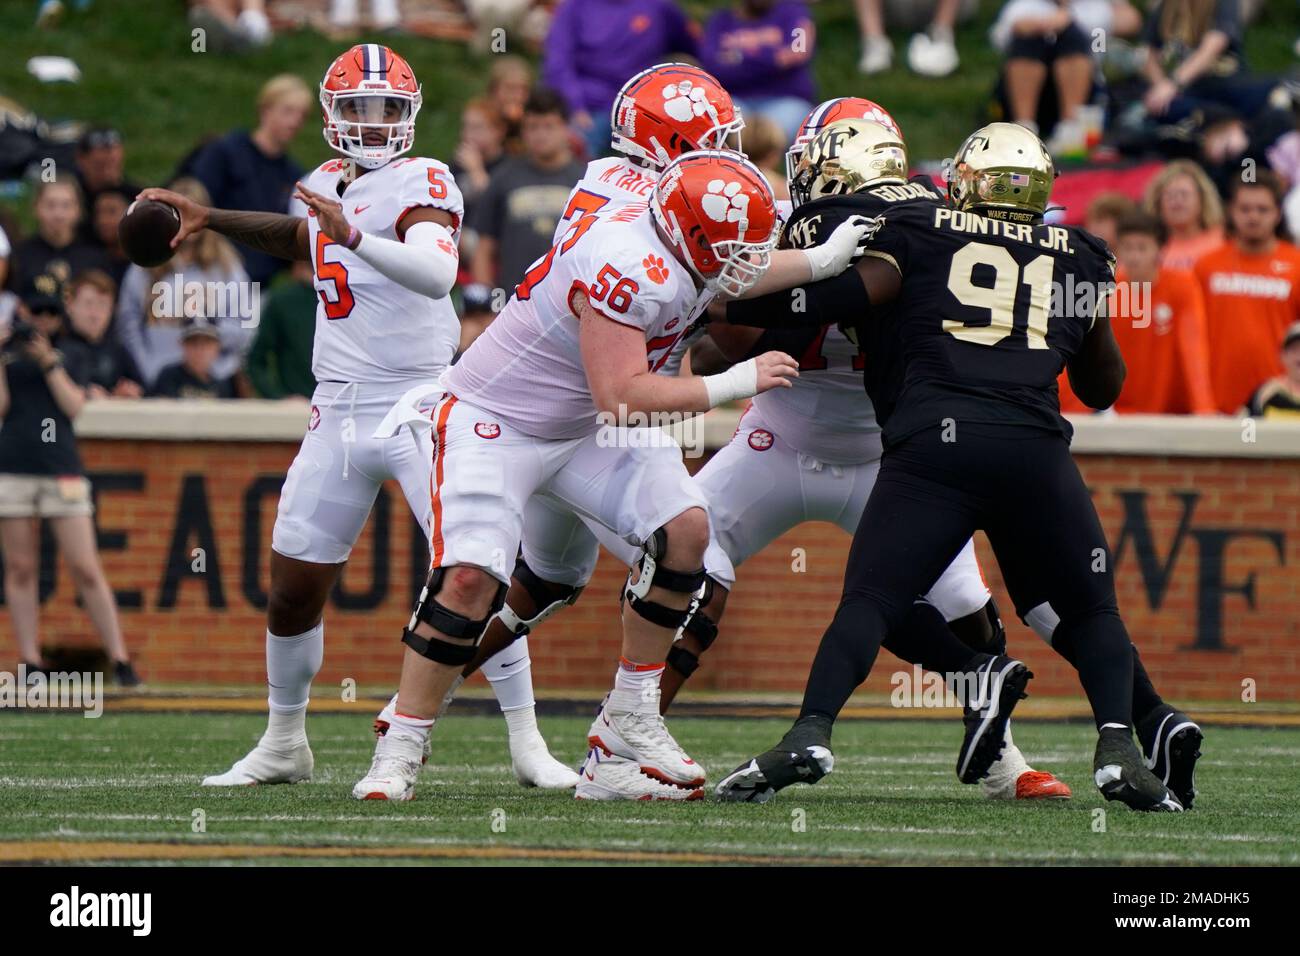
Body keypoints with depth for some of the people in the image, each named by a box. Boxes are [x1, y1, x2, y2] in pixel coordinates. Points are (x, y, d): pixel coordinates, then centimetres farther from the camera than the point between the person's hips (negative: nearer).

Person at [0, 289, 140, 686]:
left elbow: (73, 404, -1)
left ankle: (120, 659, -6)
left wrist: (48, 362, -8)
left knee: (86, 570, -6)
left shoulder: (72, 363, 15)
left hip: (62, 471, -1)